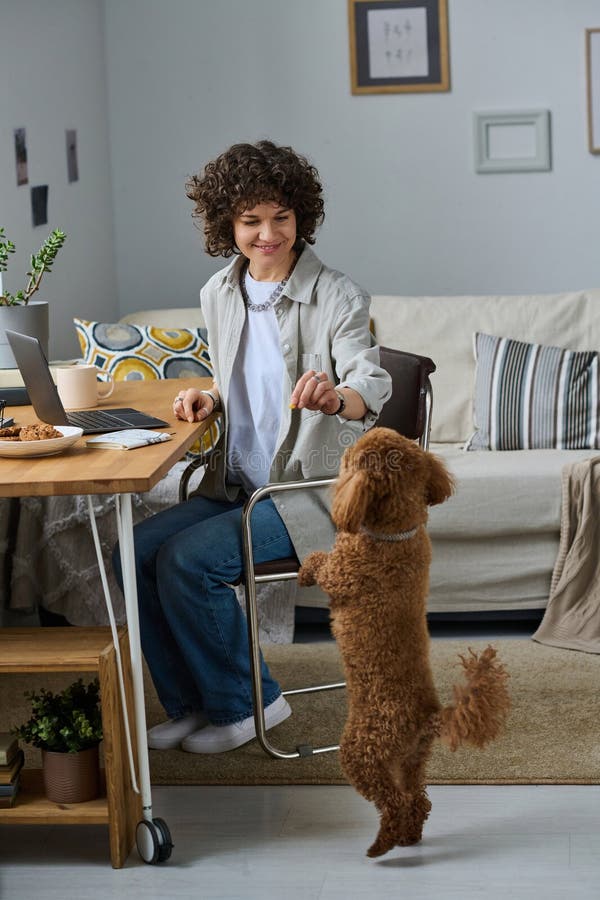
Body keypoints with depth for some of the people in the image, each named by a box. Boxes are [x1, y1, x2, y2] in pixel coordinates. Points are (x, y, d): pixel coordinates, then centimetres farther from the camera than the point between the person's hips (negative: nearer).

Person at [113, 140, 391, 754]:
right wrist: (209, 399, -2)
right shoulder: (218, 295, 9)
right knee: (135, 551, -13)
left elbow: (373, 387, -25)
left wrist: (336, 395, -48)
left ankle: (244, 703, -2)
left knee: (188, 560, -24)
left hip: (312, 488, -7)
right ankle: (192, 703, 3)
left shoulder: (336, 298, -12)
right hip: (236, 485, 7)